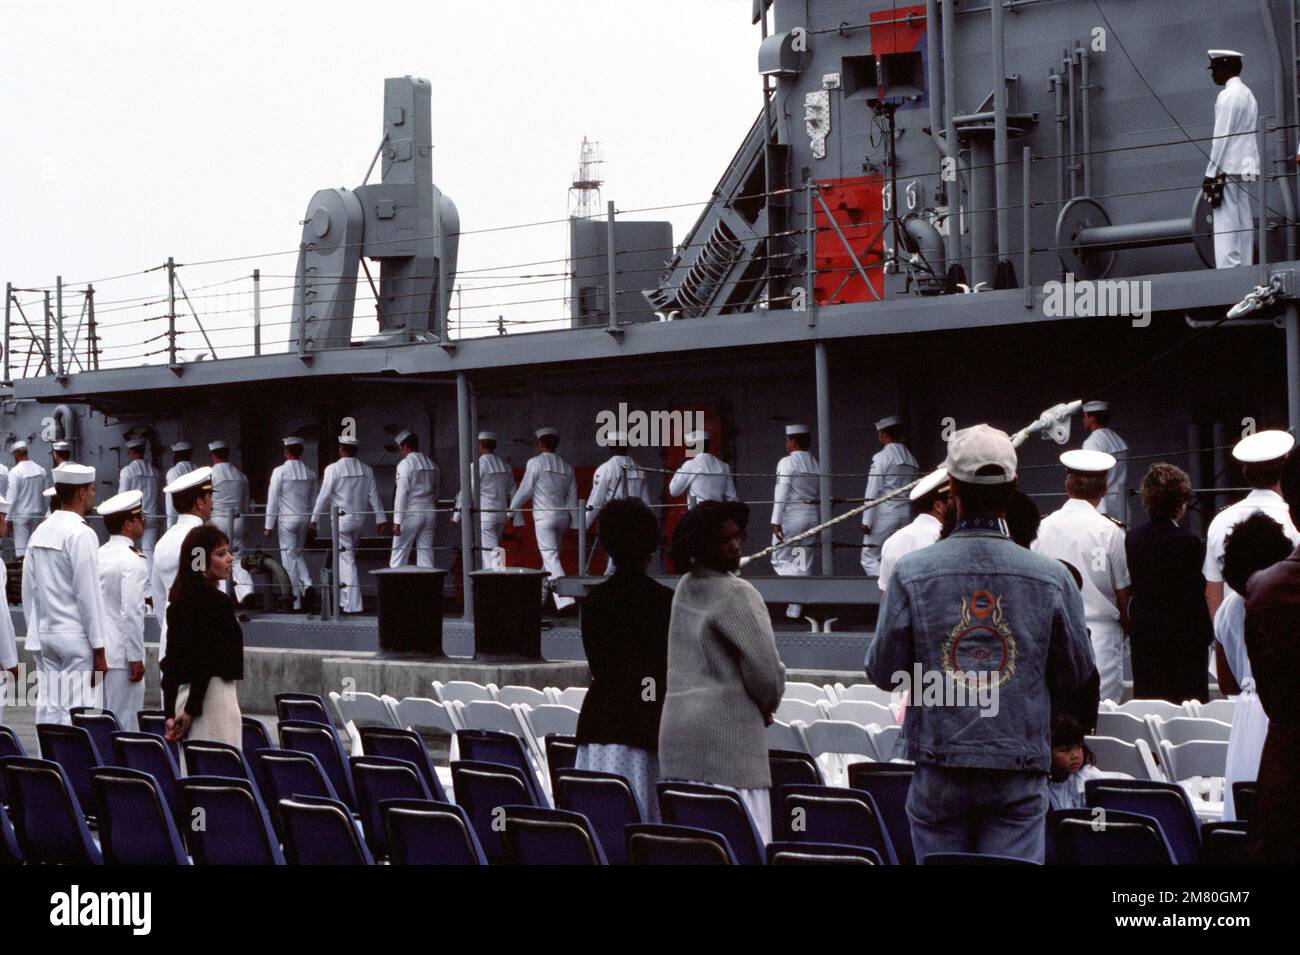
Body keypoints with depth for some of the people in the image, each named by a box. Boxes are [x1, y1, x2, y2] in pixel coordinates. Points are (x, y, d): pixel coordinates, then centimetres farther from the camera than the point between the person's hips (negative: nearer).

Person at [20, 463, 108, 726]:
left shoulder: (40, 533, 10)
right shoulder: (81, 534, -13)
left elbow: (29, 590, 13)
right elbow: (88, 594, -14)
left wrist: (36, 633, 19)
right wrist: (99, 650, -11)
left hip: (44, 634, 7)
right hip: (76, 637, -7)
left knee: (49, 709, 8)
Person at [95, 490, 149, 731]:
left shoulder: (97, 556, 10)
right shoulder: (133, 561, -13)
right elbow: (131, 613, -19)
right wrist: (136, 658, -14)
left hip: (98, 653, 8)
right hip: (121, 656, -8)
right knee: (124, 725, -3)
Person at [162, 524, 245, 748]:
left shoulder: (178, 601, 11)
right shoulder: (216, 602, -13)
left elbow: (170, 661, 12)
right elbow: (207, 660, -19)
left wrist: (170, 713, 12)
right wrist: (191, 710, -15)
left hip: (182, 696, 9)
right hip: (211, 696, -9)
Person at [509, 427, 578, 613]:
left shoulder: (535, 462, -5)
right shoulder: (567, 467, 12)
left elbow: (525, 490, -3)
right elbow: (572, 497, 12)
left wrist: (512, 508, 10)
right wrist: (576, 521, 14)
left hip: (544, 517, -6)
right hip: (562, 517, 6)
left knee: (551, 557, -11)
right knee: (549, 557, 16)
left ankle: (565, 599, -25)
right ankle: (539, 598, 26)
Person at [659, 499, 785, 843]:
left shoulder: (685, 589, 14)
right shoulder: (736, 594, -11)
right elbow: (764, 668, -14)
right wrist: (769, 703, 8)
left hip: (676, 728, 8)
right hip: (727, 729, -8)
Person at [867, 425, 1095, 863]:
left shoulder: (912, 572, -7)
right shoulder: (1052, 578, -4)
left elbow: (883, 671, -1)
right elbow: (1077, 675, 5)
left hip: (939, 765, 0)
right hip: (1020, 766, 0)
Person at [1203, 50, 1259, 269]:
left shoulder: (1228, 96, -11)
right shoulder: (1247, 94, 18)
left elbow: (1221, 137, -15)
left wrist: (1210, 174, -14)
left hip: (1228, 168, -9)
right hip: (1246, 167, 9)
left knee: (1226, 224, -11)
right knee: (1243, 221, 8)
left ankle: (1228, 269, -16)